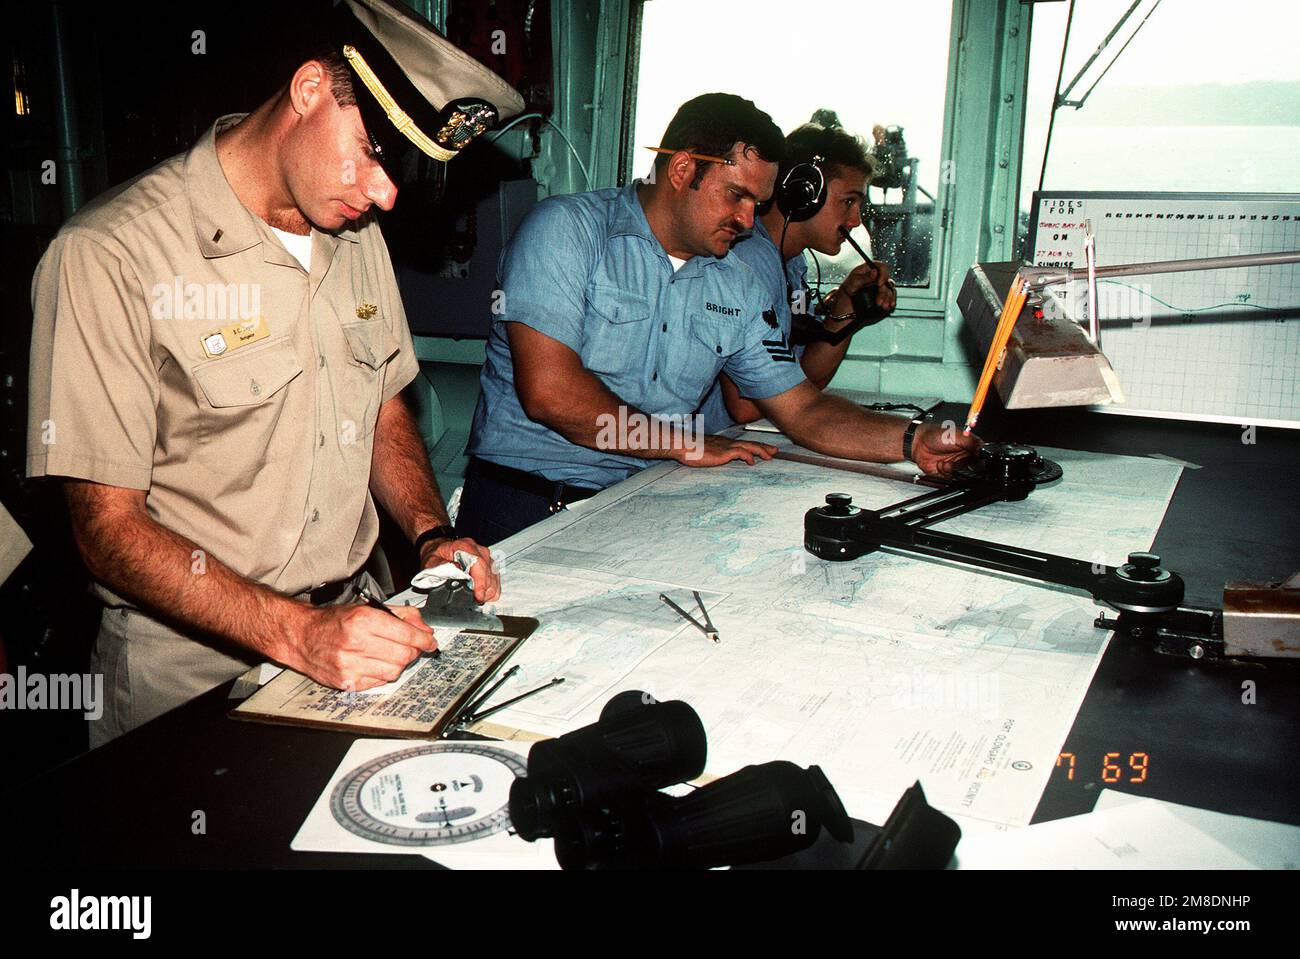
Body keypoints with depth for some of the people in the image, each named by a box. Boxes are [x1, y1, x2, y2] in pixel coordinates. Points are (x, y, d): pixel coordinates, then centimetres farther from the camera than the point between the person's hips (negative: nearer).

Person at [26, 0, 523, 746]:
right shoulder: (110, 256, -14)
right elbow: (109, 527, -14)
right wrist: (297, 634, -24)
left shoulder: (358, 235, 9)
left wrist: (434, 535, 0)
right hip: (192, 662, -4)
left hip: (355, 619, 5)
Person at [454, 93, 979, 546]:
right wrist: (688, 444, -8)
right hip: (527, 503, -5)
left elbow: (803, 410, 13)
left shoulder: (737, 288, 11)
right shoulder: (566, 230, -7)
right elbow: (550, 392, -17)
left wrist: (912, 441, -4)